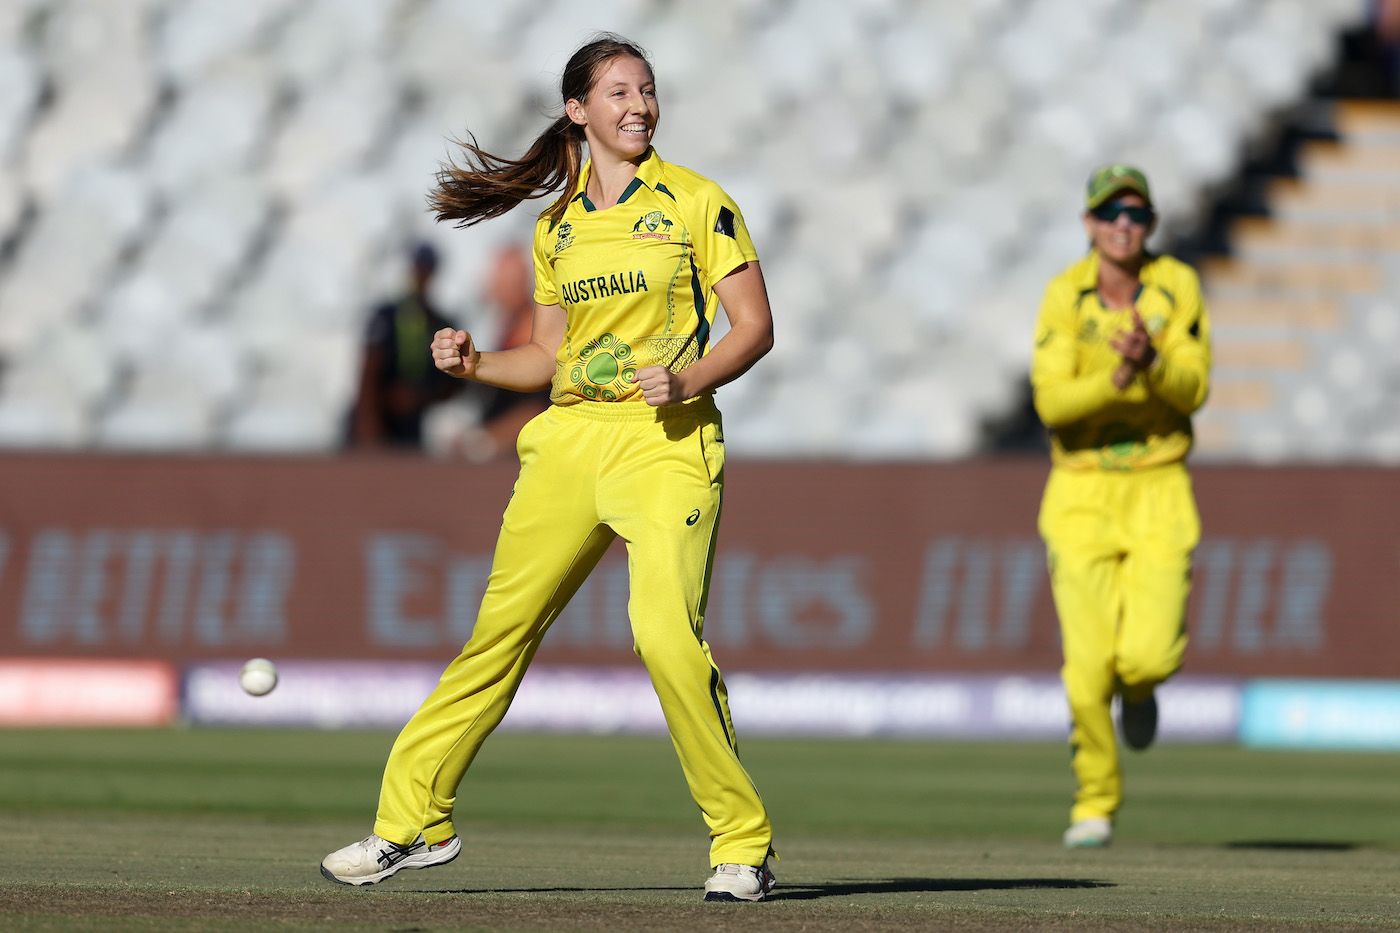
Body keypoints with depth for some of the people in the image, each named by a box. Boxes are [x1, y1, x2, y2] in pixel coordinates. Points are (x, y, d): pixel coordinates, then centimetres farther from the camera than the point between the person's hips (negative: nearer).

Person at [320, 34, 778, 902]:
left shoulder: (696, 202, 0)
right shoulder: (556, 227, 14)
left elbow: (756, 326, -1)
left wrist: (690, 379, -18)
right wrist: (475, 364, 3)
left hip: (667, 443, -5)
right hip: (571, 439, 5)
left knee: (666, 632, -21)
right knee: (500, 625, 5)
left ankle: (744, 842, -10)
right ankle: (415, 821, 15)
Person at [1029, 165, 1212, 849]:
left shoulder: (1176, 286, -3)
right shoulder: (1065, 297, -6)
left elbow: (1193, 388, -11)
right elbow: (1052, 402, -14)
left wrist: (1150, 361, -31)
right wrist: (1117, 381, -31)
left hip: (1158, 491, 0)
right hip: (1082, 493, 0)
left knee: (1147, 655, -15)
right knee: (1089, 663, -9)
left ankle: (1138, 688, 24)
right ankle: (1095, 803, 12)